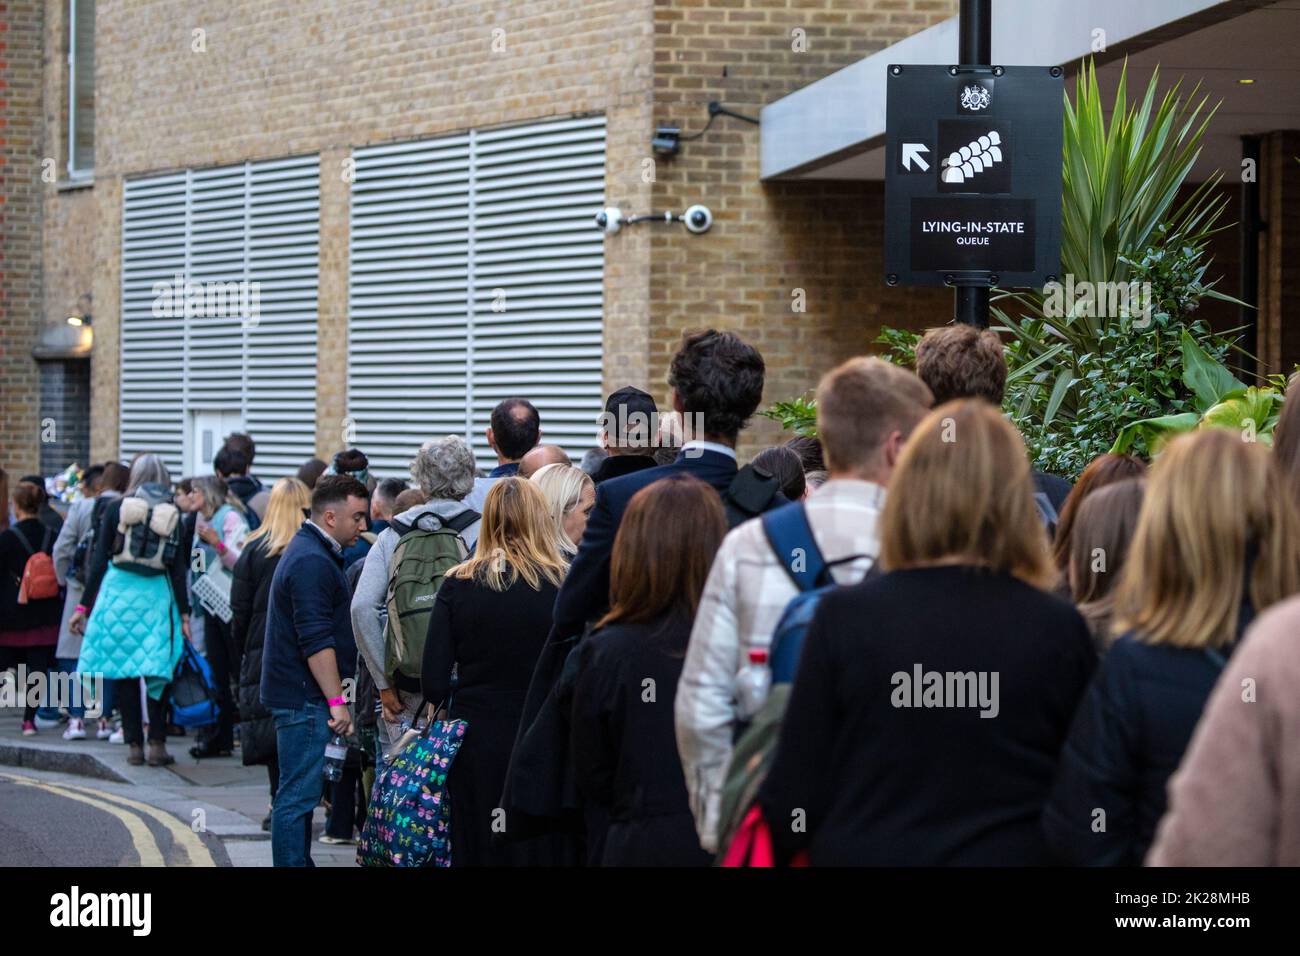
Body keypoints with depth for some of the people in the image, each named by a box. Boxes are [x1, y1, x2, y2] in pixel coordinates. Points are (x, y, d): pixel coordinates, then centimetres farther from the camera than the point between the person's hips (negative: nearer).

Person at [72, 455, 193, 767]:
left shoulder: (116, 508, 0)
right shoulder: (172, 515, 2)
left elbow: (99, 560, 0)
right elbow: (179, 569, 0)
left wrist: (84, 605, 5)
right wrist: (184, 614, 3)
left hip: (119, 592, 0)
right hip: (157, 594, 0)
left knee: (124, 671, 6)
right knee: (157, 671, 5)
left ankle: (134, 744, 6)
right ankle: (157, 743, -2)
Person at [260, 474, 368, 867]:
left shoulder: (309, 551, 18)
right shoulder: (312, 562, -17)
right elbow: (317, 641, -22)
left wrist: (335, 698, 24)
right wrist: (337, 701, -21)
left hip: (298, 697, 11)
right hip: (305, 699, -11)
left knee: (300, 793, 16)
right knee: (298, 795, -8)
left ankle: (299, 862, 22)